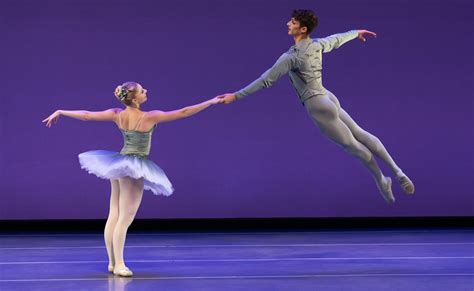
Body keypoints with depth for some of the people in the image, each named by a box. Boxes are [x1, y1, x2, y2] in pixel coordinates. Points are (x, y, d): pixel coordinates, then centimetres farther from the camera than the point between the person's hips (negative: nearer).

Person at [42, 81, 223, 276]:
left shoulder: (117, 115, -4)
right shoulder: (150, 117, -18)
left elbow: (86, 115, 0)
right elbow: (183, 113, -16)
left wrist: (60, 112, 13)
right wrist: (211, 102, -10)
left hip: (119, 164, 7)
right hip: (135, 167, -7)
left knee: (113, 216, 10)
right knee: (125, 219, -4)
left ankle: (112, 262, 17)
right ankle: (119, 264, 0)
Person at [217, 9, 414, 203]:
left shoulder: (290, 57, -20)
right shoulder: (317, 44, 2)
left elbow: (265, 80, -21)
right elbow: (337, 39, 23)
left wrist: (236, 96, -19)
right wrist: (356, 33, 44)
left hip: (317, 106, -8)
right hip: (328, 98, 8)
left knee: (352, 145, 6)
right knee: (360, 134, 14)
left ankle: (382, 181, 20)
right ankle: (397, 172, 15)